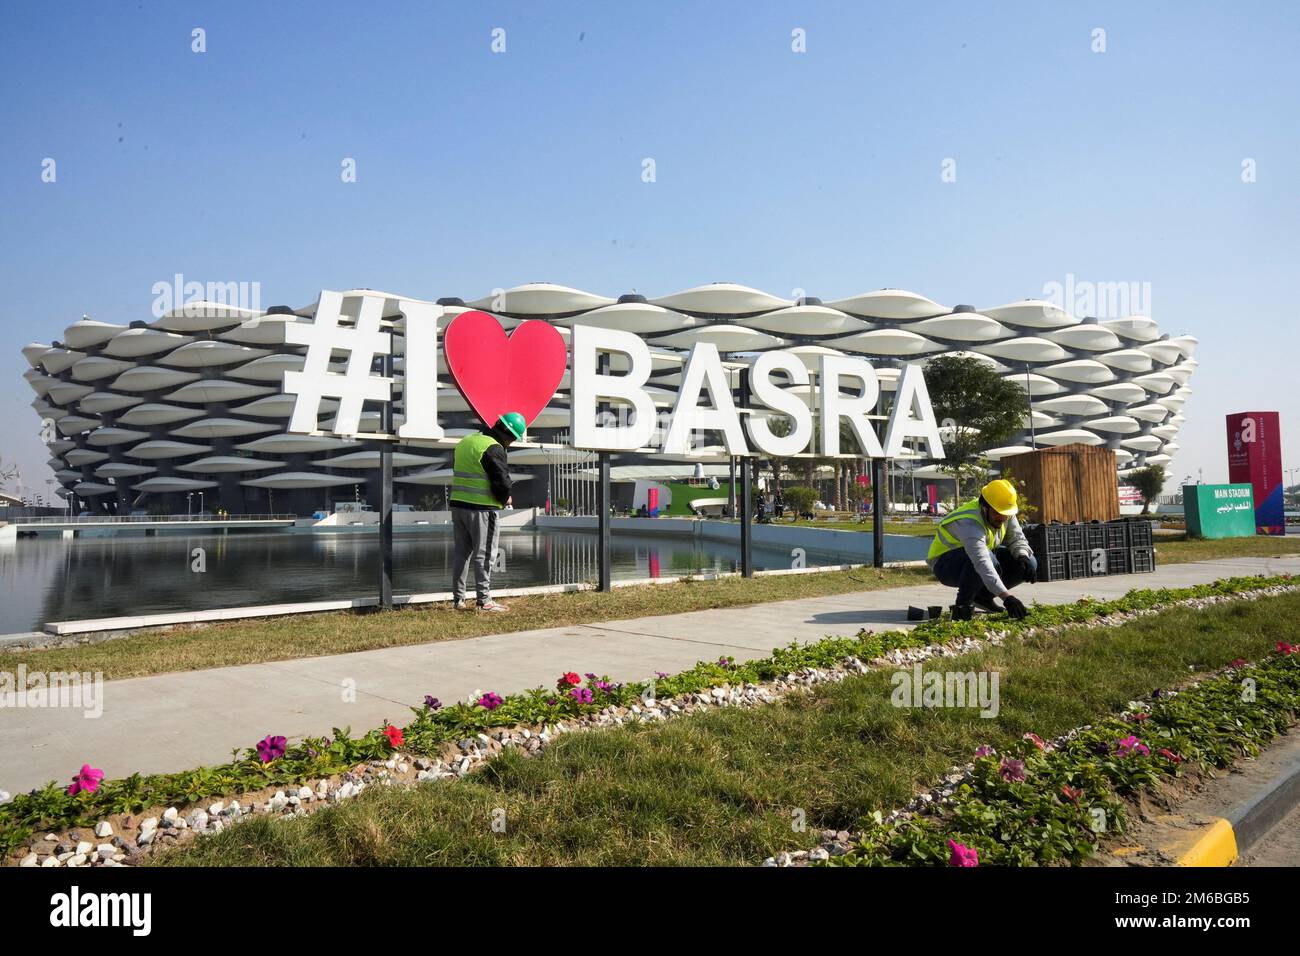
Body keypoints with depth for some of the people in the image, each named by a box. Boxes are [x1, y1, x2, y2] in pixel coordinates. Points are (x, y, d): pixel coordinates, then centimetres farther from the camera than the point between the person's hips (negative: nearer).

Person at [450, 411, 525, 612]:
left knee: (461, 552, 13)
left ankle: (458, 599, 17)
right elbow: (502, 481, -17)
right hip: (481, 508, -8)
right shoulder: (494, 449, -14)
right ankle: (484, 601, 3)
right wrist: (506, 499, 3)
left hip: (458, 504, 8)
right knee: (484, 555, 0)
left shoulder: (465, 441, 15)